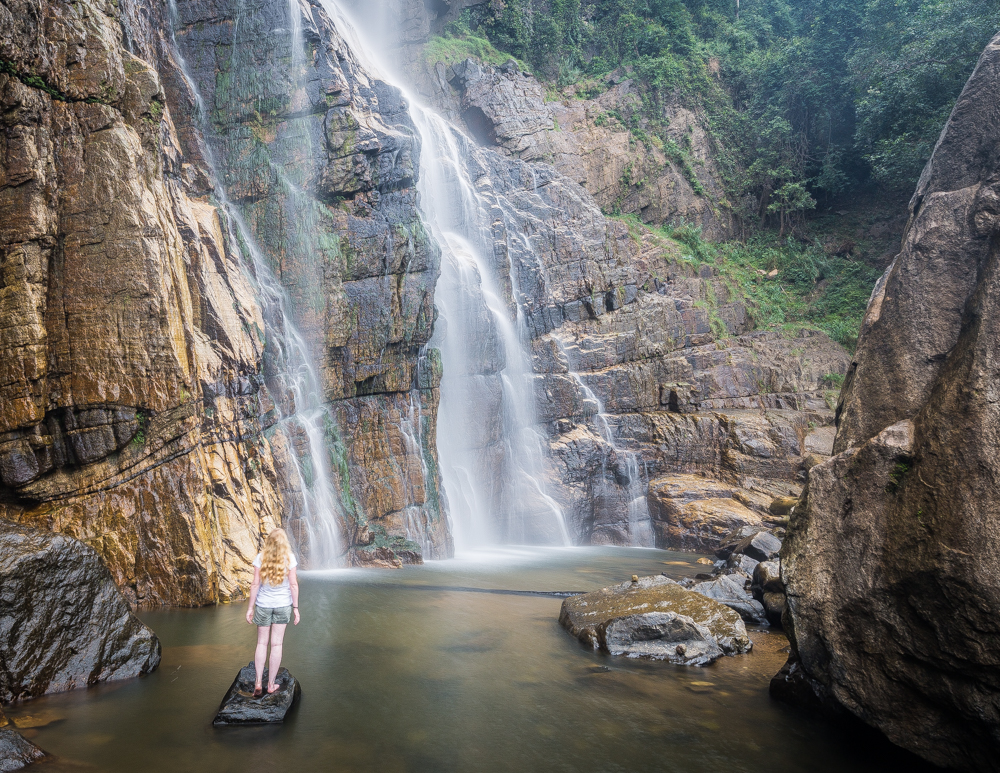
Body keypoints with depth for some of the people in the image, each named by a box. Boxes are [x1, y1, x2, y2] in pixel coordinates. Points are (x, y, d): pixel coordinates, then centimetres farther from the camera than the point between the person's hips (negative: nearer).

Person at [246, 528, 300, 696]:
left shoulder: (260, 558, -7)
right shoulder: (289, 558, -8)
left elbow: (255, 584, -6)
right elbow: (293, 584, -7)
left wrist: (250, 608, 1)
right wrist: (296, 608, 0)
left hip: (263, 605, 1)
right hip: (283, 606, 0)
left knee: (261, 643, 12)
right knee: (276, 644, 7)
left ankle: (258, 684, 7)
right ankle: (271, 685, 13)